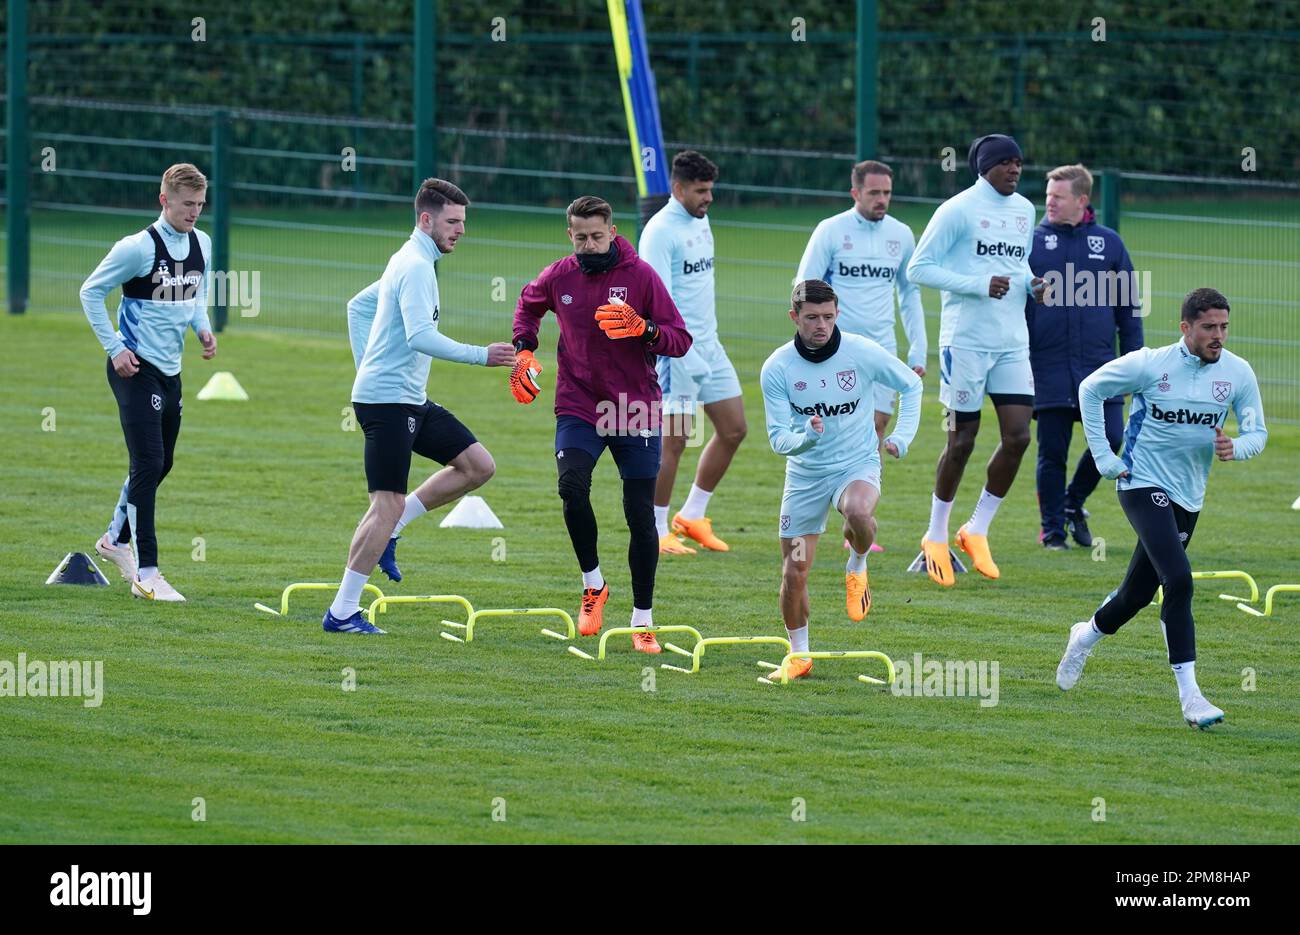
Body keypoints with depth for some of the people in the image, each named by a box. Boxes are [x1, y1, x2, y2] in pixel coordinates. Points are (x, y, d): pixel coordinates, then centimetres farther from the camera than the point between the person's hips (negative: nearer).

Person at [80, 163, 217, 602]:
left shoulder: (201, 244, 6)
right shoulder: (139, 247, -15)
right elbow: (91, 291, -7)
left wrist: (202, 327, 4)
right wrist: (114, 347, -12)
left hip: (170, 369, 8)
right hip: (135, 368, -8)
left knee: (160, 464, 17)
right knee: (148, 464, -13)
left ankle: (116, 540, 39)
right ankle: (145, 573, -11)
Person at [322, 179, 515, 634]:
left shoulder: (411, 261, 17)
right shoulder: (416, 267, -15)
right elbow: (421, 337, -27)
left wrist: (368, 367, 27)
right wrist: (482, 356, -27)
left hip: (411, 400, 10)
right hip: (388, 400, -10)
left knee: (478, 465, 5)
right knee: (387, 504, -10)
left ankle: (388, 528, 9)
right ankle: (342, 613, -7)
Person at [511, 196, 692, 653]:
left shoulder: (641, 275, -7)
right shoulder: (559, 277, 1)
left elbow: (681, 341, -7)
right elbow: (528, 305, 25)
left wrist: (643, 329, -26)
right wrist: (523, 350, 10)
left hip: (635, 410, -1)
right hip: (578, 406, 1)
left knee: (640, 515, 1)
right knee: (572, 486, -24)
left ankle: (643, 620, 15)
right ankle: (592, 583, -2)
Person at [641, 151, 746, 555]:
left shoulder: (700, 222, 12)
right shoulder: (661, 231, -15)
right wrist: (686, 354, -26)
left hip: (708, 345, 9)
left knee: (734, 429, 10)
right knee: (674, 440, -7)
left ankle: (691, 517, 20)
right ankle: (656, 532, 3)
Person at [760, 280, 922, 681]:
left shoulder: (862, 352, -13)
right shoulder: (778, 367, -12)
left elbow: (911, 384, 5)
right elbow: (778, 438, -12)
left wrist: (902, 437, -5)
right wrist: (806, 437, -33)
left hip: (857, 465, -2)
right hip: (805, 472, 2)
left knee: (858, 512, -37)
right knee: (794, 572, 0)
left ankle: (857, 566, -4)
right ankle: (799, 655, 21)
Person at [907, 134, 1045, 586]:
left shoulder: (1023, 210, 12)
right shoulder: (958, 210, -9)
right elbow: (919, 268, -10)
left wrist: (1032, 283, 4)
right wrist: (979, 285, -19)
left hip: (1012, 343, 6)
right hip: (966, 341, -6)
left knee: (1017, 436, -3)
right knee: (962, 440, -1)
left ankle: (976, 531, 12)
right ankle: (936, 537, 16)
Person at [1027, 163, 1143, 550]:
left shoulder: (1108, 243, 6)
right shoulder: (1032, 242, 2)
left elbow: (1129, 305, 12)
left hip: (1100, 364, 1)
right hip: (1049, 367, -1)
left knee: (1109, 438, -7)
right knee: (1052, 451, 0)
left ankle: (1073, 501, 18)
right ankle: (1053, 529, 12)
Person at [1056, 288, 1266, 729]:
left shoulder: (1238, 373, -4)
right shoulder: (1148, 365, -12)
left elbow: (1257, 432, 4)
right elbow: (1091, 389, 1)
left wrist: (1235, 447, -20)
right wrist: (1104, 457, -3)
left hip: (1188, 499, 5)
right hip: (1143, 484, -5)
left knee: (1138, 593, 15)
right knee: (1179, 580, -22)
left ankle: (1087, 635, 47)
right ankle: (1189, 696, -22)